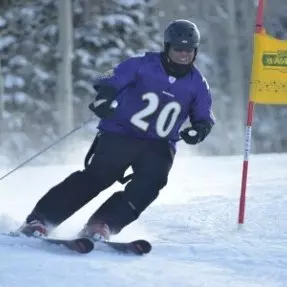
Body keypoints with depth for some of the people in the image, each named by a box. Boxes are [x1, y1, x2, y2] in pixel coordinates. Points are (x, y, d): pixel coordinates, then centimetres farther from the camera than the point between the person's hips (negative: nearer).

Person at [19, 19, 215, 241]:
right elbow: (110, 82, -3)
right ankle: (40, 220, -16)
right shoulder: (142, 65, -5)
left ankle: (102, 225, -26)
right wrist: (104, 98, -26)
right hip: (120, 134, -3)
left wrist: (199, 129, -12)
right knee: (96, 176, -18)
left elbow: (204, 117, 12)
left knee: (150, 182, -25)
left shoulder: (197, 84, 4)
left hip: (157, 147, 3)